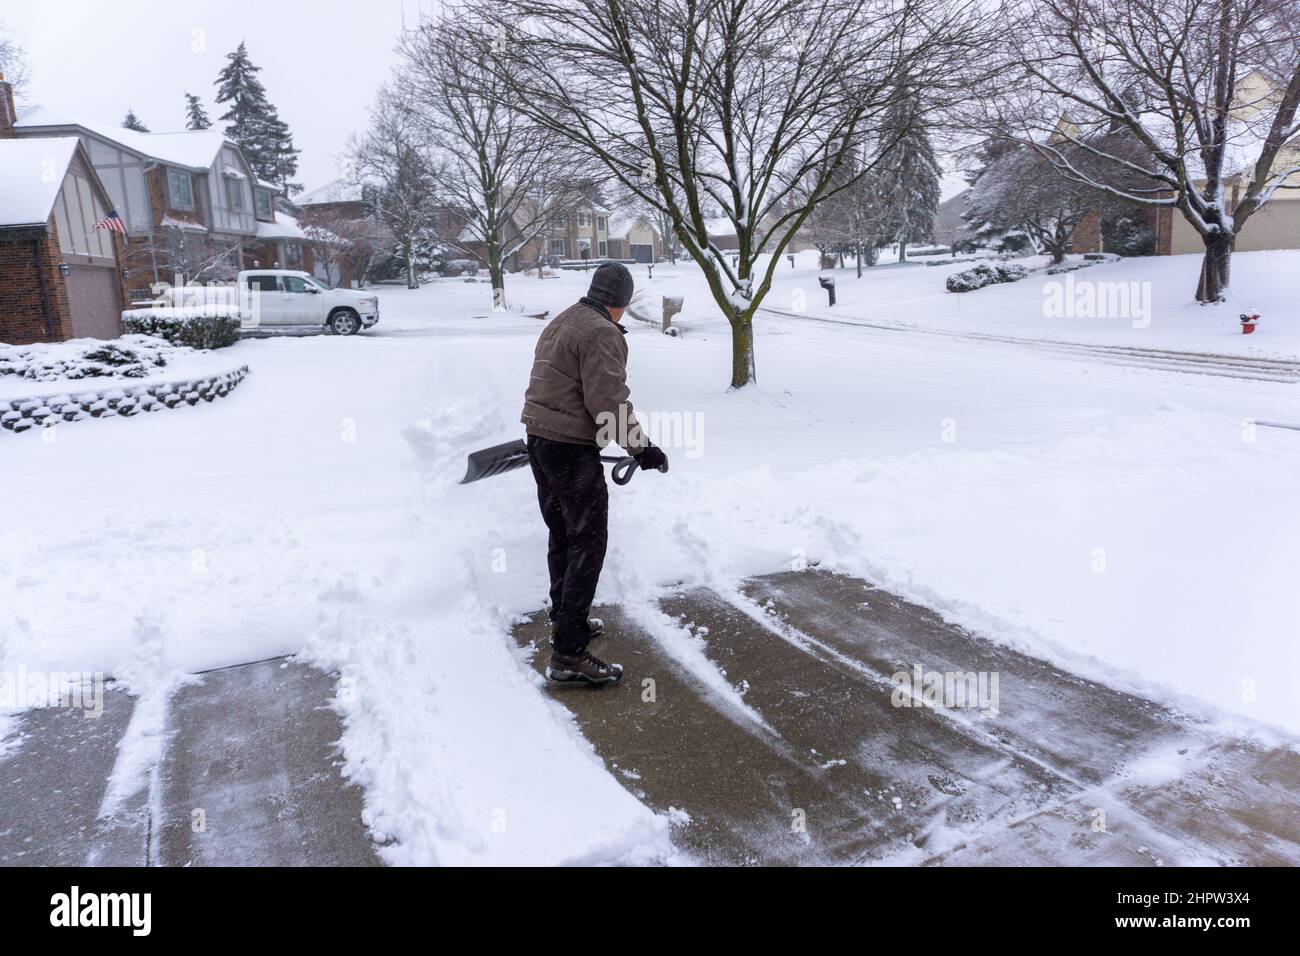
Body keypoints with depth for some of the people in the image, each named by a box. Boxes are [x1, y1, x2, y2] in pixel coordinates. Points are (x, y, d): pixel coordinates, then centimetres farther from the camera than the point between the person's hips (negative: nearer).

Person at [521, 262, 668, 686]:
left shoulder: (560, 322, 15)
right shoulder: (602, 334, -16)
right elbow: (609, 402, -22)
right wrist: (641, 447, -16)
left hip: (538, 440, 10)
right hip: (572, 448, -10)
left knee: (561, 534, 22)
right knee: (587, 543, -7)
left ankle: (564, 618, 37)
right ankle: (568, 652, -7)